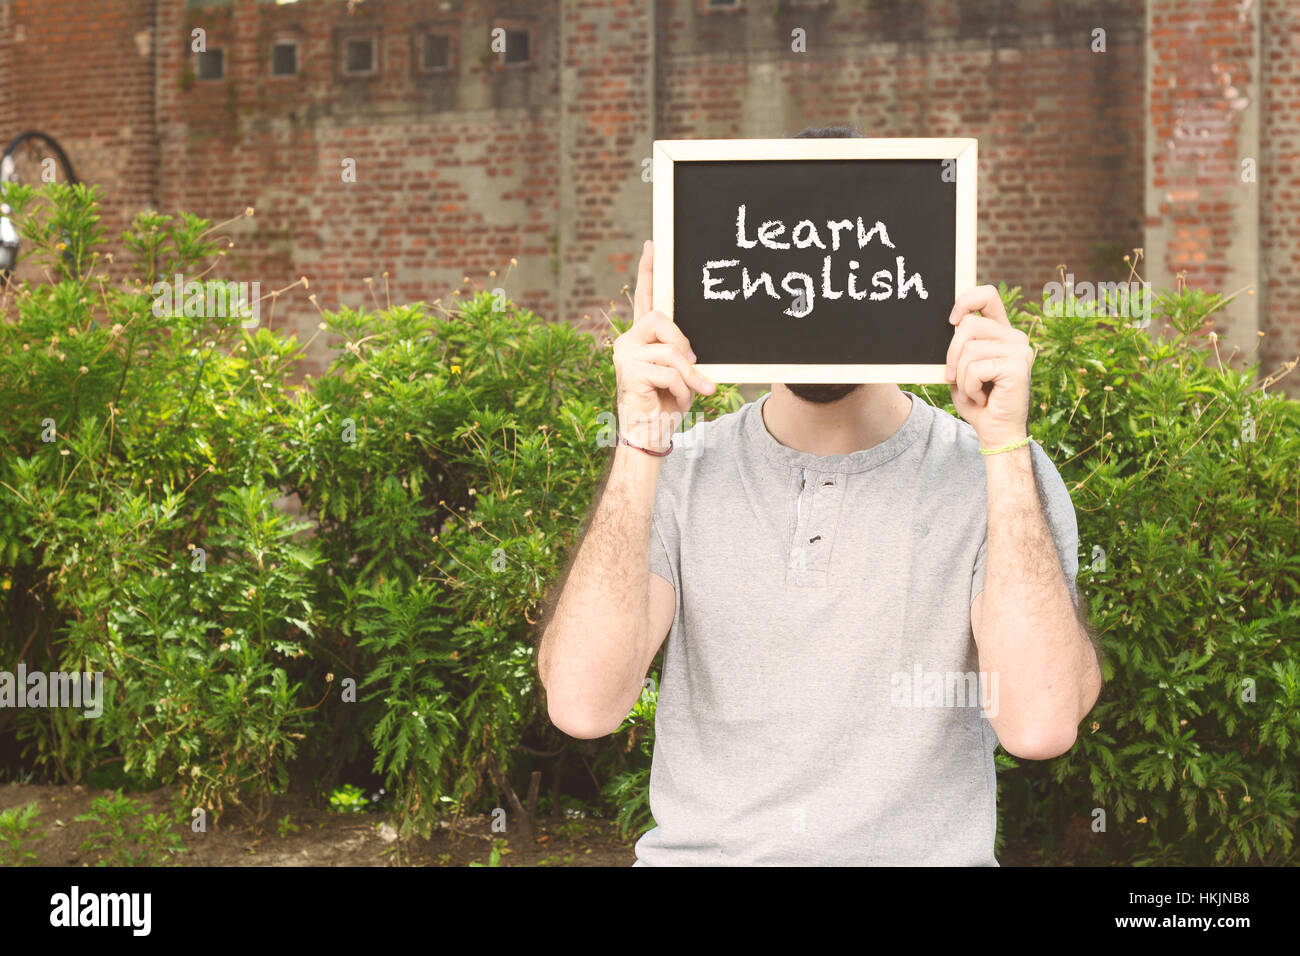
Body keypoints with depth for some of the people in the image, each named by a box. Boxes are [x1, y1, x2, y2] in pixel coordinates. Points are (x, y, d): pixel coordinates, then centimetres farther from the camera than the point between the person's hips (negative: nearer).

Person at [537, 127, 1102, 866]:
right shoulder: (678, 475, 3)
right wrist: (642, 445, -17)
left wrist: (1006, 442, -17)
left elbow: (1041, 723, -16)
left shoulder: (1004, 475, 0)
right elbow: (583, 704, -12)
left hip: (922, 851, 1)